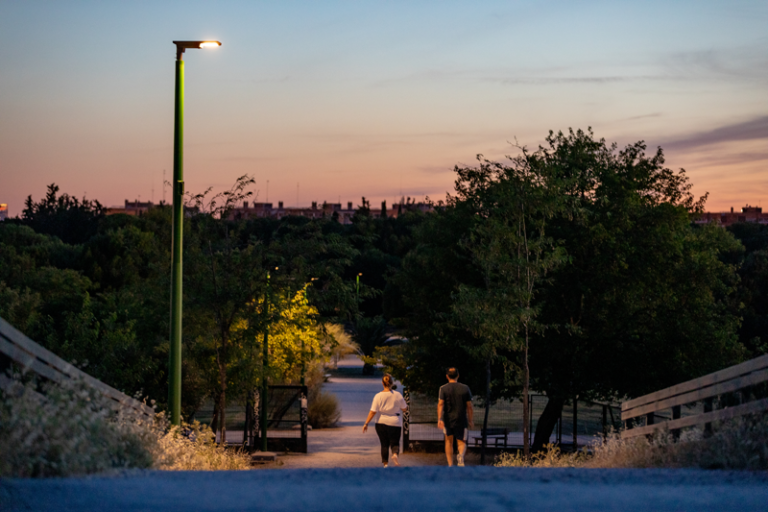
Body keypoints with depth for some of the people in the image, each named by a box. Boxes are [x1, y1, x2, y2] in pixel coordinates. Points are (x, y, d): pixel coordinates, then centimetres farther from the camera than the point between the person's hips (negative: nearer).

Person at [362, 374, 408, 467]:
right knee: (395, 443, 7)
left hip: (381, 423, 1)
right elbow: (405, 409, 4)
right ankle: (395, 454, -23)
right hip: (395, 423, -1)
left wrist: (366, 423, -5)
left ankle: (385, 463, 12)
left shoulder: (378, 396, -8)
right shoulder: (398, 395, -6)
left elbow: (373, 412, -10)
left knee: (384, 444, 13)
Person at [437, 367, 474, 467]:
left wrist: (439, 419, -17)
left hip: (448, 420, 0)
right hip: (461, 420, 0)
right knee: (462, 442, 6)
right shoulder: (465, 388, 4)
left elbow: (440, 404, -12)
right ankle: (461, 455, -27)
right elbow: (469, 406, 4)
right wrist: (471, 421, 12)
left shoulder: (443, 388, 0)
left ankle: (450, 465, 12)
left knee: (449, 441, 17)